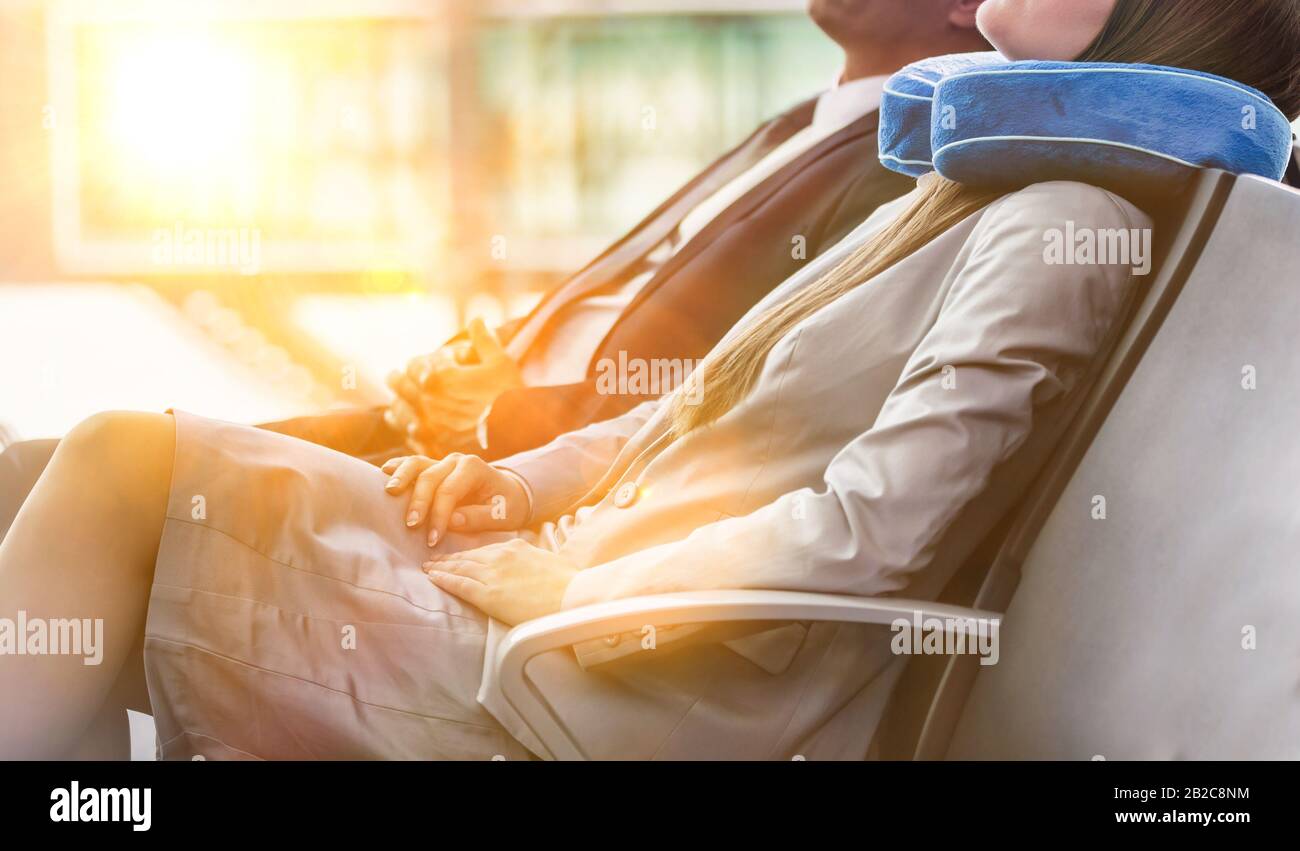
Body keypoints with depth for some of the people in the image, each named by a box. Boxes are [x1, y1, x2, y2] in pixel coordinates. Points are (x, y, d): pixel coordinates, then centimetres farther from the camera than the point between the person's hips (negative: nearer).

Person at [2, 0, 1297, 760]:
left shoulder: (1068, 227, -13)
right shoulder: (972, 191, 16)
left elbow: (867, 537, -22)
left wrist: (573, 590, -14)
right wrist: (526, 483, 9)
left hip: (647, 693, -9)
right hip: (556, 584, 9)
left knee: (135, 471, -10)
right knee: (133, 461, 2)